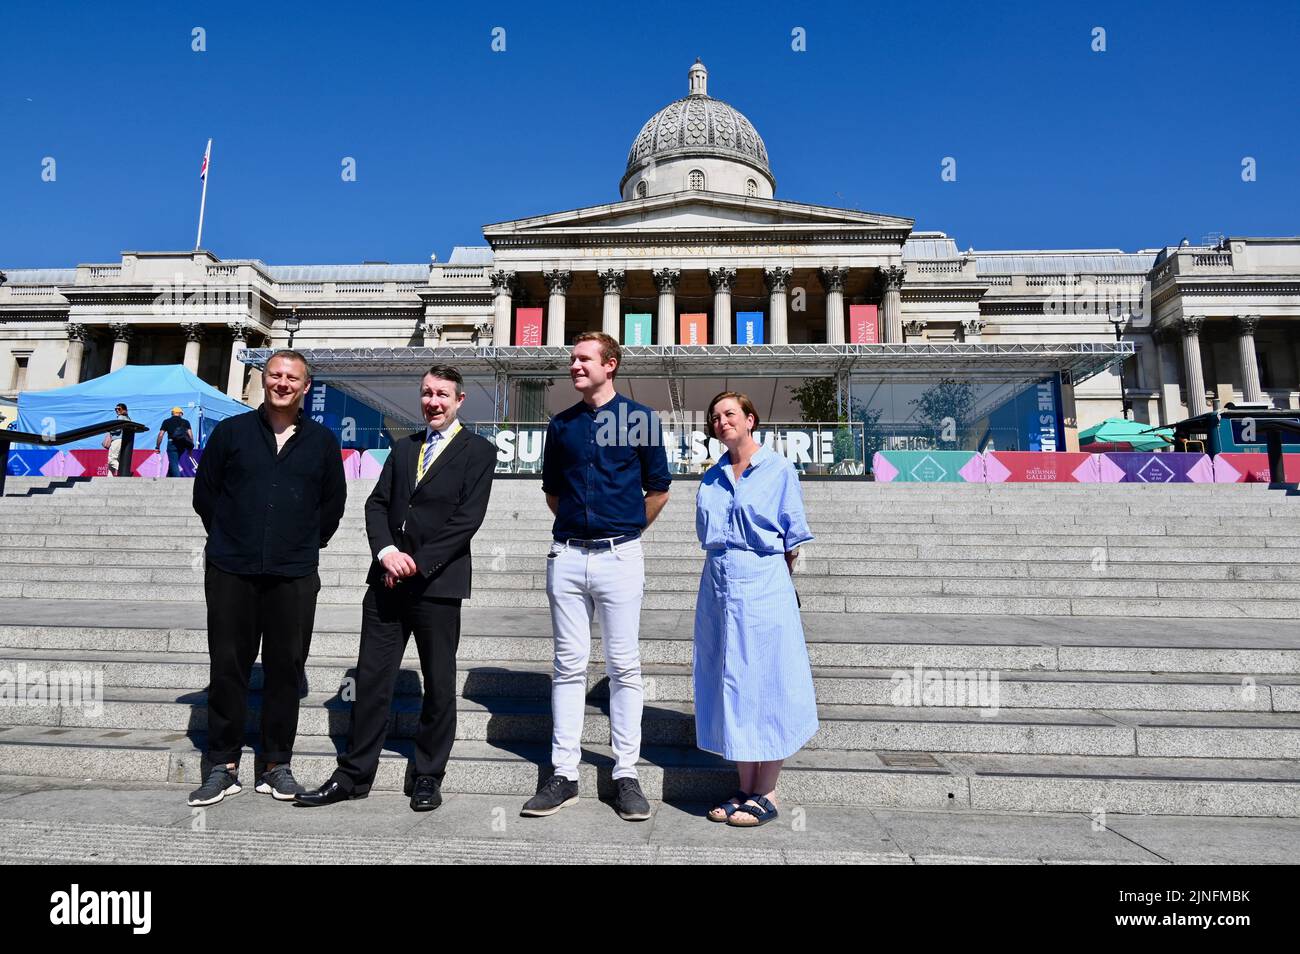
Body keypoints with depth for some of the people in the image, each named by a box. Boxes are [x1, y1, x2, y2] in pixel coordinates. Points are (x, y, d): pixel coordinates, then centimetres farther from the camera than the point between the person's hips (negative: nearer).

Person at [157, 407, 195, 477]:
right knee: (173, 463, 20)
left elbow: (160, 435, 8)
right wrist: (191, 447, 10)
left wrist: (157, 447, 12)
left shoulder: (166, 422, 14)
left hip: (172, 444, -2)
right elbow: (190, 434, 7)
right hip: (182, 445, 3)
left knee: (174, 464, -5)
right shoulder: (185, 422, 17)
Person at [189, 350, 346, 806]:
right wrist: (229, 538, 11)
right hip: (231, 572, 0)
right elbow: (205, 493, 12)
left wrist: (306, 544, 10)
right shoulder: (231, 431, 6)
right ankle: (223, 766, 16)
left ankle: (277, 765, 16)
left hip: (294, 575, 0)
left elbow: (333, 502, 14)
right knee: (227, 667, 4)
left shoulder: (322, 440, 7)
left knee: (285, 668, 4)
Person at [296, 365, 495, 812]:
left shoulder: (478, 451, -1)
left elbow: (467, 519, -10)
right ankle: (354, 774, 21)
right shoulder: (404, 447, 17)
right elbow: (377, 503, 10)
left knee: (439, 685, 7)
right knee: (371, 679, 8)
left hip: (438, 584, -4)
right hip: (387, 580, 5)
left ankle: (428, 776, 21)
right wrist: (387, 551, -8)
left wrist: (417, 562, -14)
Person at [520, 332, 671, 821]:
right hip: (567, 557, 3)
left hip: (619, 556, -3)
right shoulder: (561, 424, 11)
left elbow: (658, 490, 6)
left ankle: (626, 774, 12)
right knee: (569, 666, 7)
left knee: (624, 667, 3)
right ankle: (564, 774, 15)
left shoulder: (640, 418, 1)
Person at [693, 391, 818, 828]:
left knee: (764, 686, 2)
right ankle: (745, 789, 23)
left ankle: (766, 795, 15)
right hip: (718, 588, 6)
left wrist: (769, 572, 4)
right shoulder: (711, 477, 11)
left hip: (763, 588, -5)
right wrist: (728, 566, 10)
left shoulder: (778, 469, -2)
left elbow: (793, 539, 0)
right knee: (729, 687, 10)